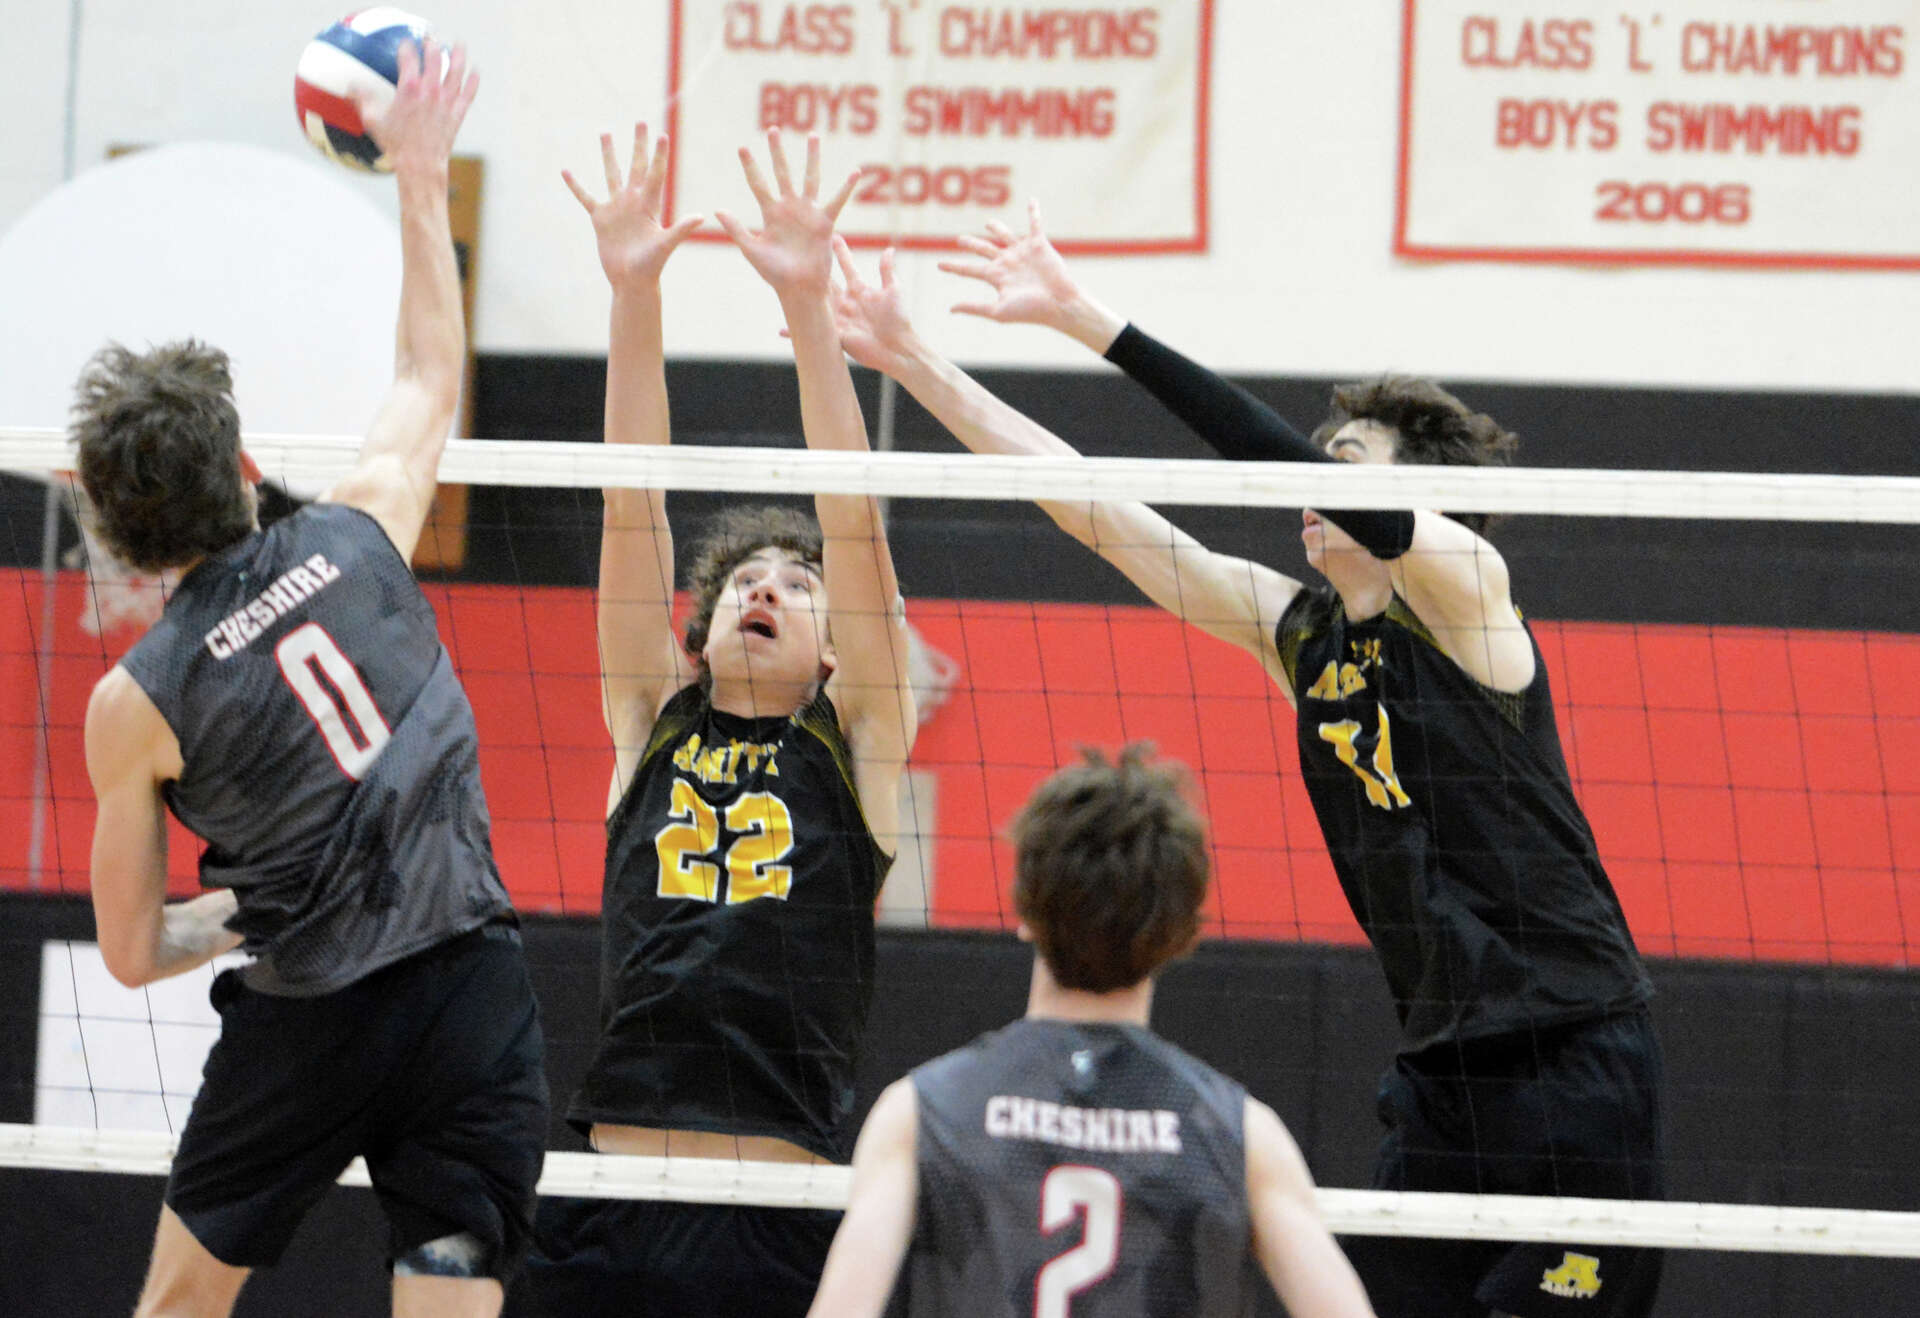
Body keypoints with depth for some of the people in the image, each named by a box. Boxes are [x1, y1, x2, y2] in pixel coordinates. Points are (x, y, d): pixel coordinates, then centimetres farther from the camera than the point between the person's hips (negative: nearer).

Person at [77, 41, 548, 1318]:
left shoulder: (134, 705, -6)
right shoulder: (354, 538, -1)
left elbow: (134, 953, 2)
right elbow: (435, 375, 20)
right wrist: (423, 177, 29)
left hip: (308, 1027, -1)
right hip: (476, 995, 2)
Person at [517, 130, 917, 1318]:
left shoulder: (856, 741, 10)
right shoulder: (651, 726, 14)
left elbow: (855, 524, 1)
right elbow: (635, 512, 7)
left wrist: (808, 305, -7)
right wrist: (634, 296, -1)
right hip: (610, 1208, 2)